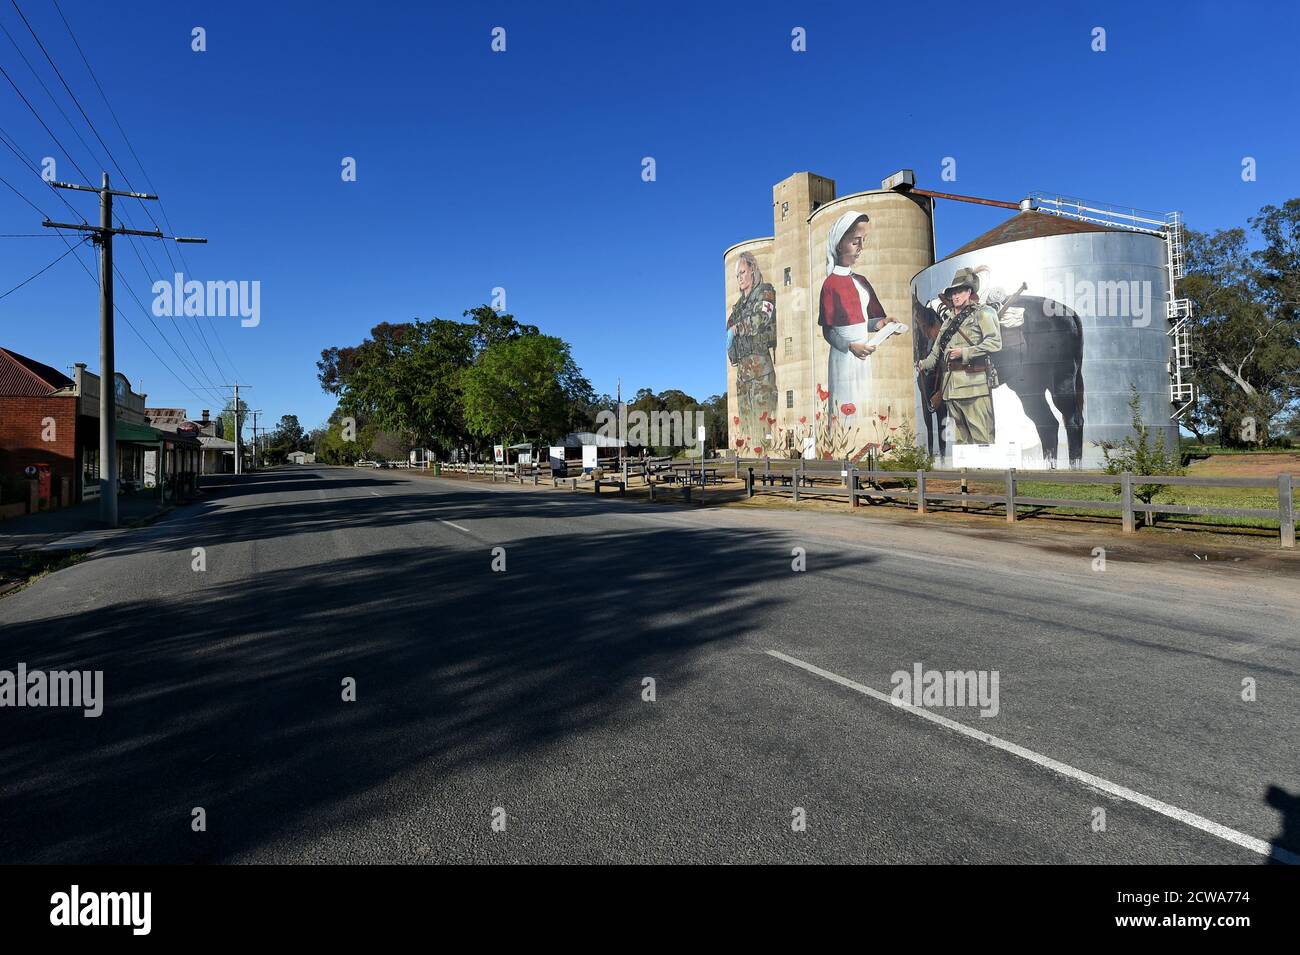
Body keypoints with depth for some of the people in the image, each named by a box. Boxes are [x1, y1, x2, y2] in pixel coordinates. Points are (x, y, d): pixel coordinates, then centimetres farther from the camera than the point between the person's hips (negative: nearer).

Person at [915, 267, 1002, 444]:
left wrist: (965, 352, -14)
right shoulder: (949, 319, 22)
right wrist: (924, 364, 6)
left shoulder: (982, 313, 3)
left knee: (982, 436, -7)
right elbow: (937, 350, 22)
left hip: (974, 384, -7)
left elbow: (995, 343, -10)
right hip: (951, 386, 7)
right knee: (960, 437, 10)